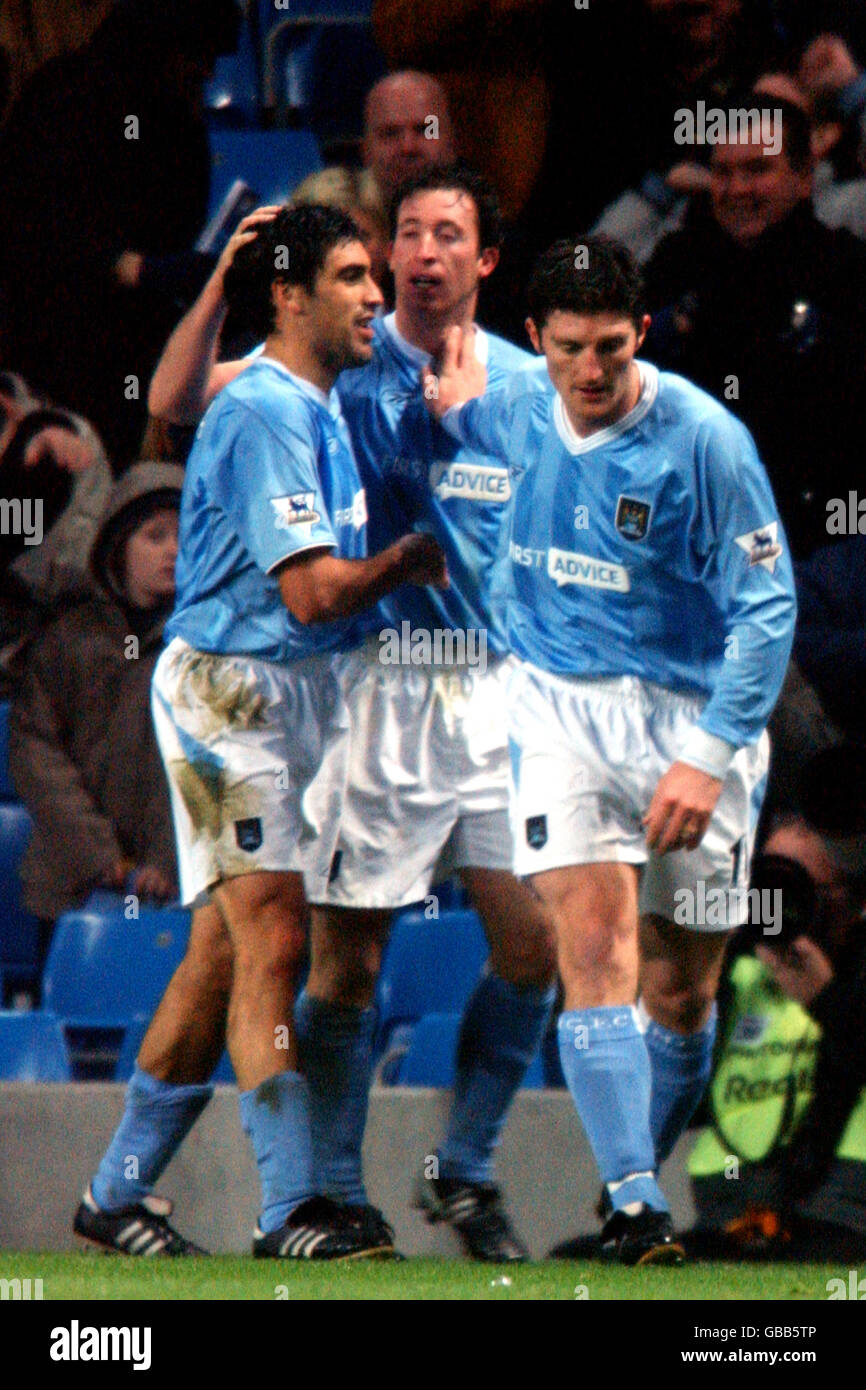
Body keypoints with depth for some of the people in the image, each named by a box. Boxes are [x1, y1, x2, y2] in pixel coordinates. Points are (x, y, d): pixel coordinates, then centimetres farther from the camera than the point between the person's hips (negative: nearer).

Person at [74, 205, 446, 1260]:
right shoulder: (265, 414, -16)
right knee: (271, 942, -12)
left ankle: (116, 1194, 17)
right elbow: (314, 590, -22)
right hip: (232, 688, -10)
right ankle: (291, 1209, -14)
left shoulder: (322, 408, 16)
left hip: (300, 690, 10)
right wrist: (409, 561, -6)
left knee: (232, 950, 10)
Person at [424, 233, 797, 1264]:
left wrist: (707, 760, -18)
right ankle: (632, 1203, -23)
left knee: (680, 993, 4)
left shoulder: (703, 442, -16)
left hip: (691, 711, -2)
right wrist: (460, 411, 14)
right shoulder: (525, 409, 1)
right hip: (560, 705, 2)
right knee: (594, 942, -17)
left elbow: (767, 608, -13)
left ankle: (645, 1172, 26)